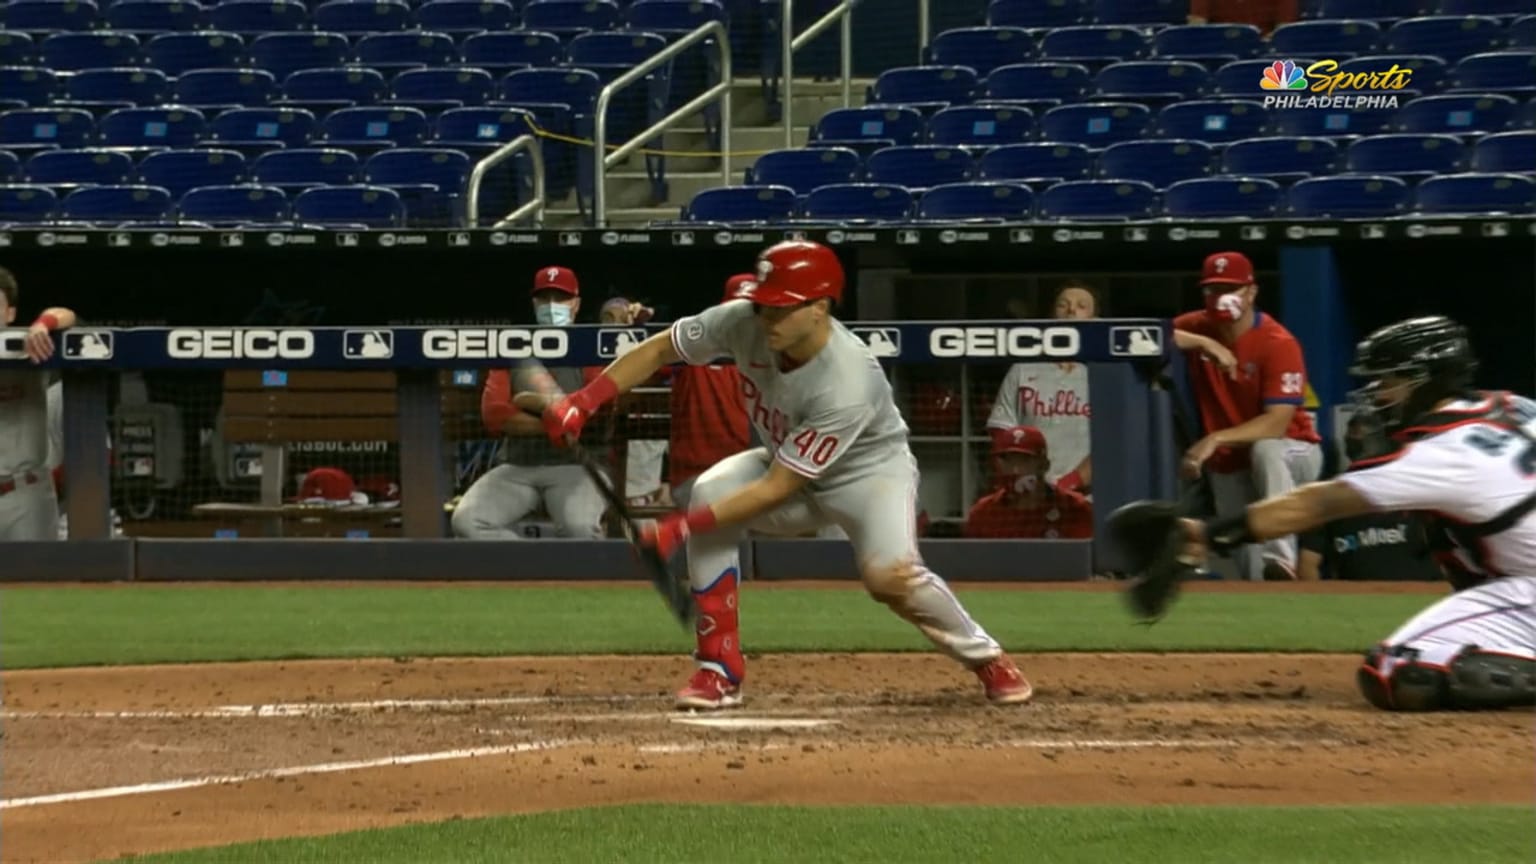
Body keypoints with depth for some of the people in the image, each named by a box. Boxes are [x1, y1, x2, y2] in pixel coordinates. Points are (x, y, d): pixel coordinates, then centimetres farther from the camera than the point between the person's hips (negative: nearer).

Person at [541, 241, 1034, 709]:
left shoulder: (848, 383, -38)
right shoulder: (744, 322, -24)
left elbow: (776, 489, -35)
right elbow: (658, 351, -9)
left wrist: (680, 527, -38)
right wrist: (584, 402, -23)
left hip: (870, 469, -5)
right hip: (788, 462, 6)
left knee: (890, 575, -31)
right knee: (710, 493, -24)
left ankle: (987, 660, 0)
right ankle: (720, 669, -15)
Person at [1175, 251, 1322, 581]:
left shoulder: (1278, 343, -21)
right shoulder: (1197, 329, -3)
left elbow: (1277, 423, -30)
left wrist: (1215, 439, -41)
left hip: (1292, 454, -5)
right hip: (1229, 467, 5)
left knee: (1265, 450, -40)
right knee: (1248, 566, 0)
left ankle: (1280, 556, -41)